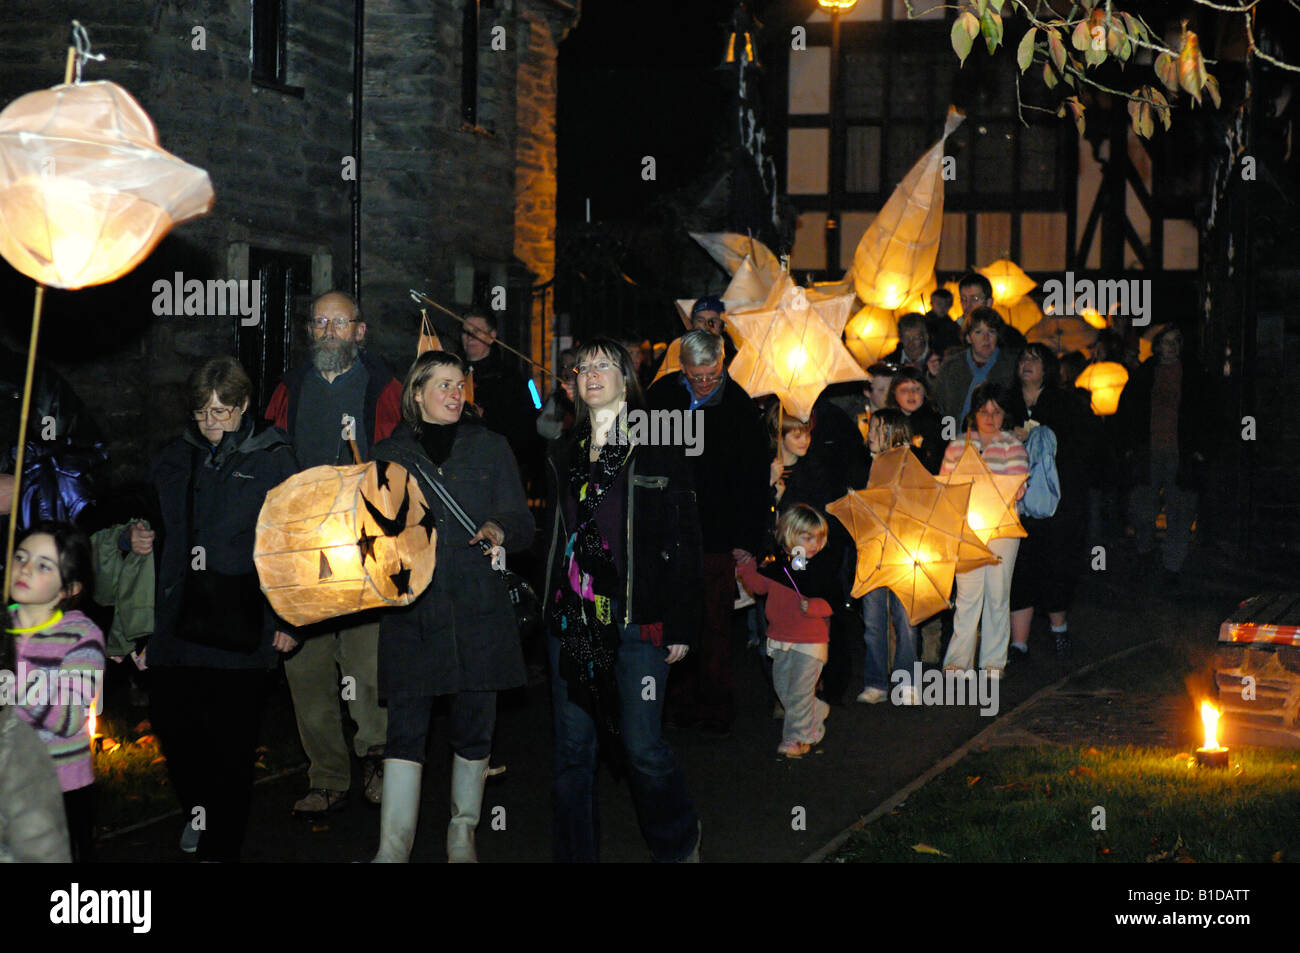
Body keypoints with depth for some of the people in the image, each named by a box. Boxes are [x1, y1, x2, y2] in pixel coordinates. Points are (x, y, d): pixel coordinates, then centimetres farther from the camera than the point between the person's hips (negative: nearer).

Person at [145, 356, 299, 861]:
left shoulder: (273, 460, -1)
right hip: (176, 619, 4)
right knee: (170, 720, 6)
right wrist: (139, 538, 2)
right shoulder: (175, 458, 12)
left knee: (232, 740, -1)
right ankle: (197, 807, 35)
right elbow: (151, 515, 26)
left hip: (241, 625, -4)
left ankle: (220, 847, 12)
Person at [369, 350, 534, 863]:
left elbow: (523, 526, 9)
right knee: (406, 725, -7)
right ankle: (393, 846, -7)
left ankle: (463, 833, 20)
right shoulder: (389, 453, 11)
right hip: (412, 611, -1)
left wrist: (500, 531, -13)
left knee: (474, 724, 5)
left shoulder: (490, 447, 11)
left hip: (478, 608, 1)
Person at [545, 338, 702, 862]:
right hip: (571, 620, 4)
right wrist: (543, 610, 9)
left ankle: (679, 842, 21)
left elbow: (684, 540, -2)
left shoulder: (659, 450, 0)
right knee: (572, 749, 5)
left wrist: (681, 624, -7)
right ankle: (574, 853, 17)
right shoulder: (564, 455, 14)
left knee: (641, 746, -4)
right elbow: (552, 537, 17)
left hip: (636, 619, -4)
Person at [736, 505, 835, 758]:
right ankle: (818, 714, 32)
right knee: (783, 688, 13)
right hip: (780, 640, 5)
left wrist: (813, 606, -25)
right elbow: (759, 585, 12)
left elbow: (833, 601, -8)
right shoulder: (777, 565, 4)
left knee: (800, 690, -6)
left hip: (810, 641, -5)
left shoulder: (823, 569, -6)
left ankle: (797, 737, 4)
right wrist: (747, 567, -2)